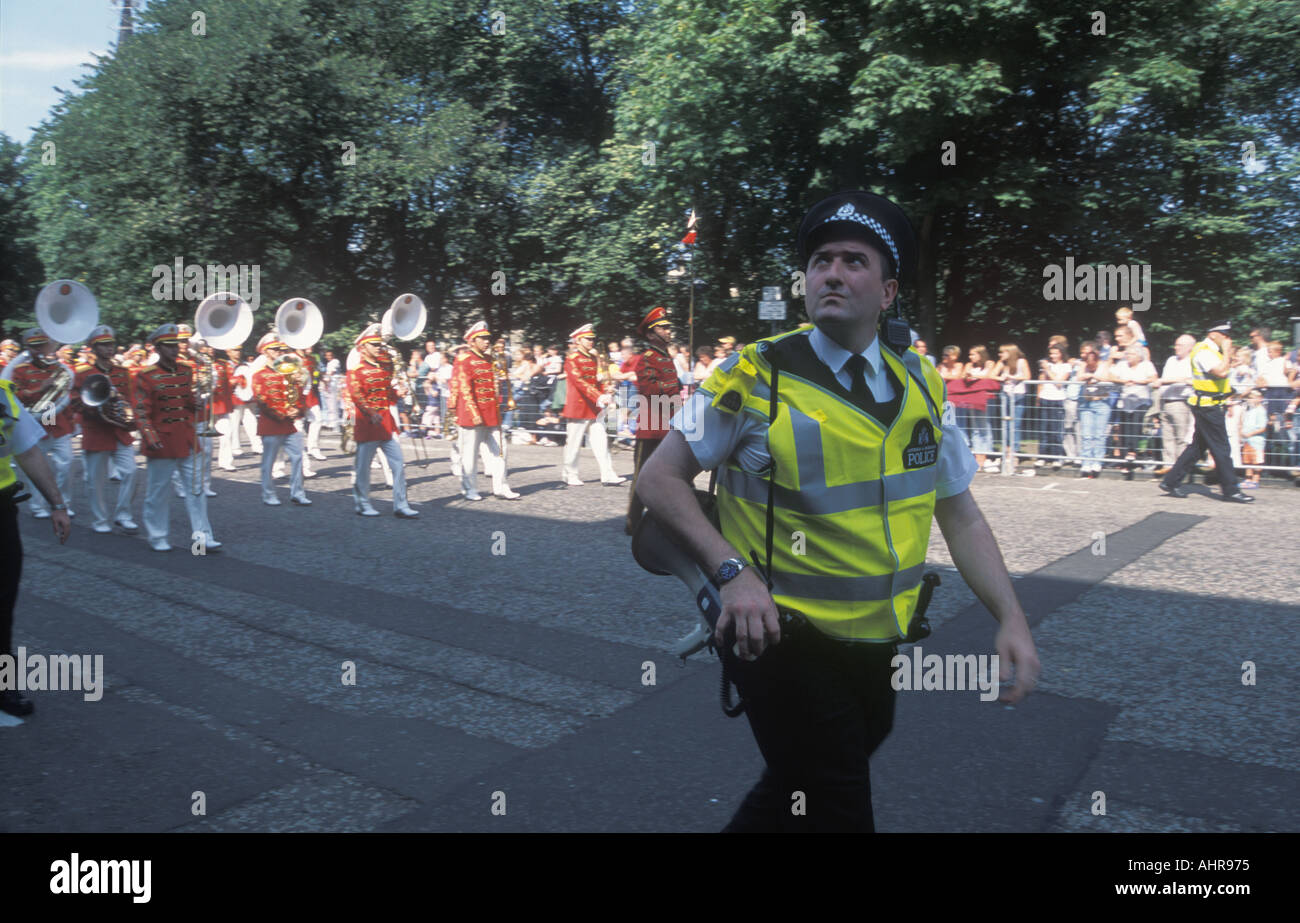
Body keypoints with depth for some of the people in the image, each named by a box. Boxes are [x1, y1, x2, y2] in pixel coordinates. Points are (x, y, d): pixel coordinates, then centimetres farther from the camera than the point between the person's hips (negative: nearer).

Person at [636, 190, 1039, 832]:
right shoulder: (755, 377, -11)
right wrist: (731, 571, -21)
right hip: (786, 641, -5)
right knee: (838, 812, 3)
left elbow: (961, 518, 7)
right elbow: (659, 479, -10)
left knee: (791, 795, 22)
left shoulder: (919, 386, 3)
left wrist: (1012, 619, -3)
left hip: (878, 646, 5)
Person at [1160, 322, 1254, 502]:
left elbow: (1223, 372, 23)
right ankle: (1230, 490, 1)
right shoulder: (1203, 351, -15)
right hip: (1207, 405, -10)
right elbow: (1221, 372, -27)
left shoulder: (1212, 350, 16)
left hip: (1209, 405, 10)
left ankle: (1171, 482, 15)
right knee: (1221, 448, -5)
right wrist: (1227, 351, -16)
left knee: (1198, 445, 12)